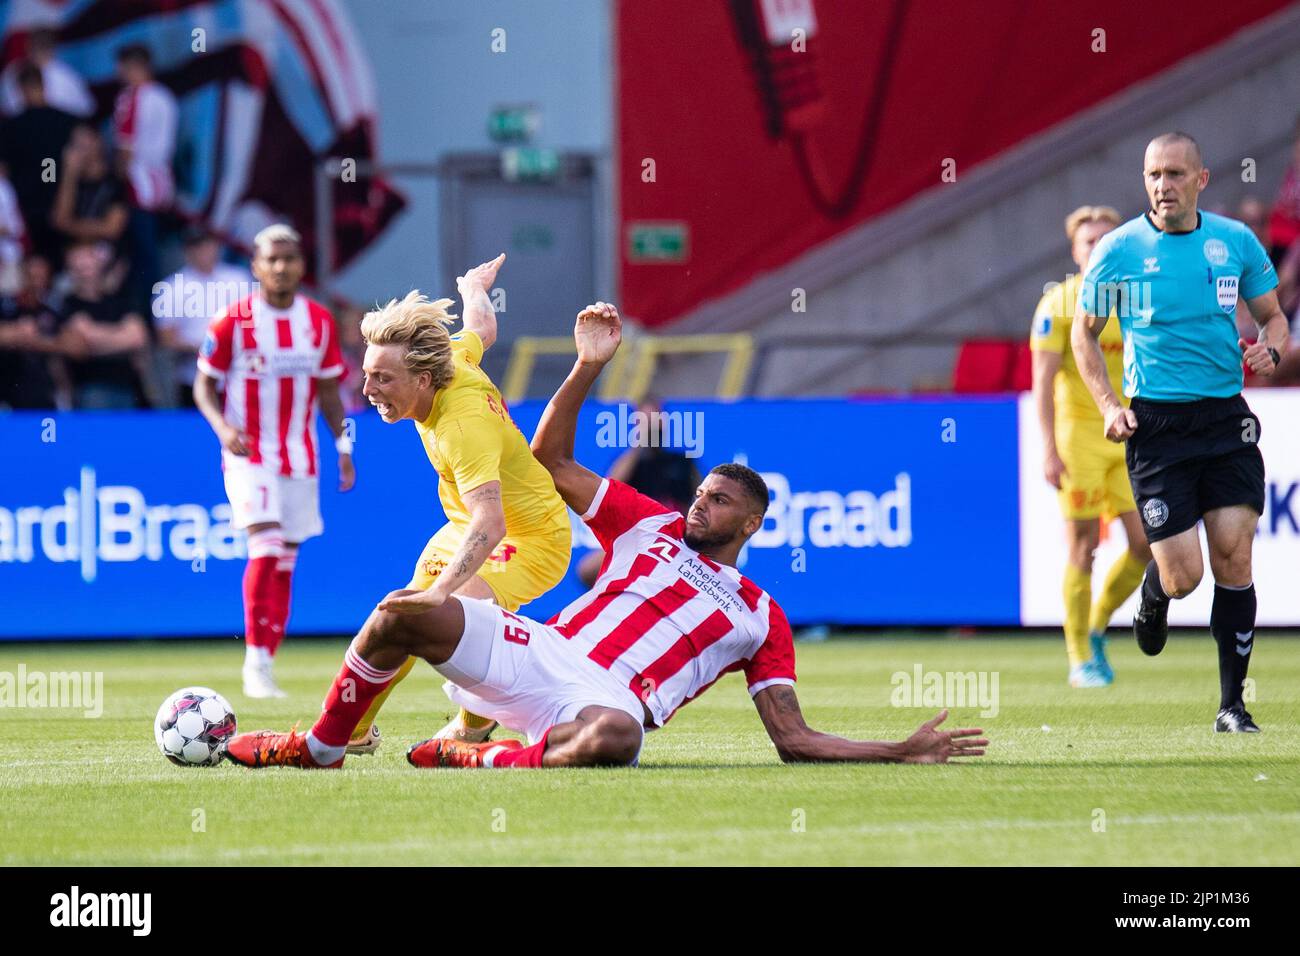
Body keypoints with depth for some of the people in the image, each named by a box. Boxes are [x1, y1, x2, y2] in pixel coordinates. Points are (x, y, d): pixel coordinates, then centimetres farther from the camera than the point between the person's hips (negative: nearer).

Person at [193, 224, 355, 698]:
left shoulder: (319, 321, 5)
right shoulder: (232, 321, -8)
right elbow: (204, 386, -2)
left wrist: (343, 448, 8)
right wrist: (223, 427, -20)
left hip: (300, 458, 5)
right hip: (250, 455, -5)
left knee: (285, 562, 5)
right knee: (266, 547, -20)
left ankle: (265, 668, 12)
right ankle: (255, 663, -16)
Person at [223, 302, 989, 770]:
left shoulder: (760, 618, 17)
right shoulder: (651, 526, 23)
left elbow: (796, 739, 12)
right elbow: (550, 460, 23)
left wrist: (900, 753, -1)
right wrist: (590, 367, 11)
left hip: (608, 699, -3)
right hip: (541, 651, 3)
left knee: (614, 734, -44)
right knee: (404, 612, -18)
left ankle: (487, 758, -20)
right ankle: (323, 746, 1)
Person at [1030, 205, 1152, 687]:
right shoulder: (1058, 303, -6)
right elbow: (1042, 380, -11)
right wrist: (1049, 450, -19)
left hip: (1129, 441, 5)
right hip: (1078, 434, -5)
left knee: (1146, 543, -3)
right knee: (1083, 548, -3)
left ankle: (1096, 629, 18)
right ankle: (1080, 660, 7)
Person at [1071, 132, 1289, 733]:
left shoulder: (1236, 241, 4)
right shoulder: (1118, 250, -2)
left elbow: (1273, 315, 16)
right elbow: (1085, 332, 9)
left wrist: (1269, 351, -7)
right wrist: (1109, 405, -3)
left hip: (1227, 417, 2)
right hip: (1156, 424, -2)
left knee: (1233, 556, -7)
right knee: (1183, 575, -8)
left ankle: (1232, 705, 4)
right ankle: (1153, 597, 31)